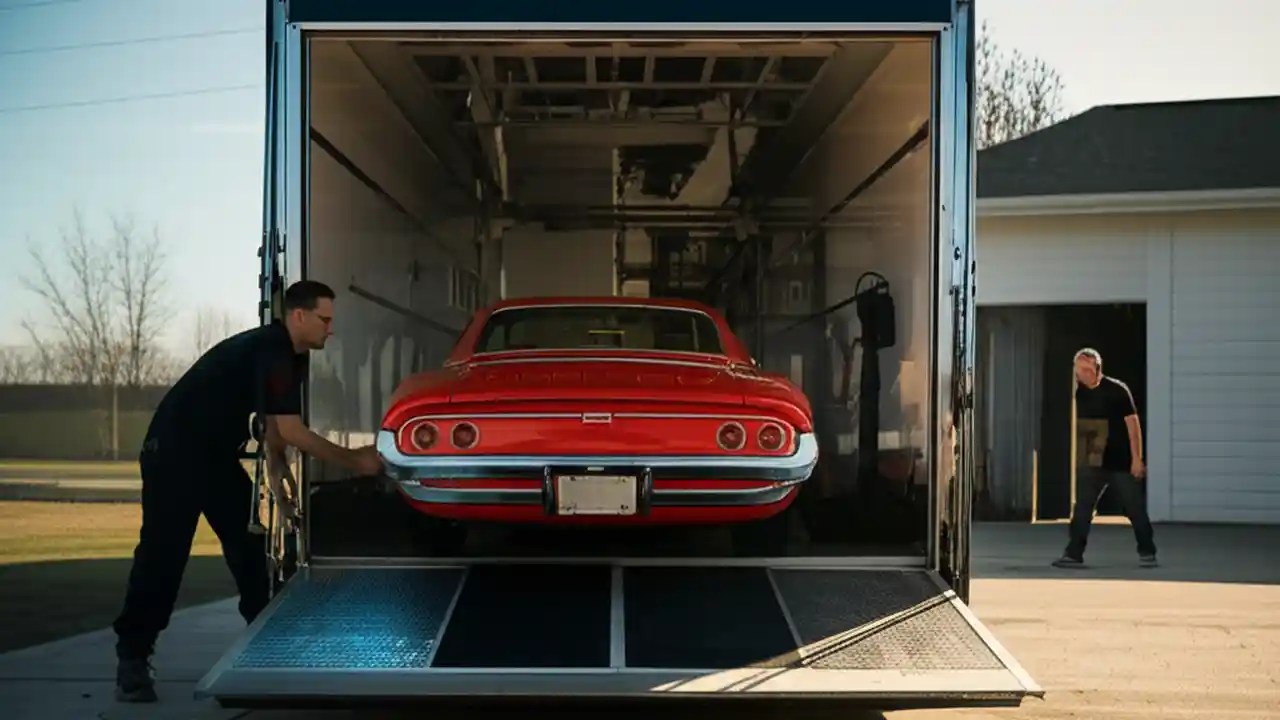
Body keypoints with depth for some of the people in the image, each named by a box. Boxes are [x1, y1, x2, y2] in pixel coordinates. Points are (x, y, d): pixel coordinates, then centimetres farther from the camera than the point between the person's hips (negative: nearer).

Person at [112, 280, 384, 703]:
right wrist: (352, 462, -22)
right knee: (163, 552, -11)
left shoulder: (290, 355, 7)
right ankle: (132, 657, -8)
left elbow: (274, 421, 16)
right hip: (174, 451, -10)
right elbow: (289, 430, -27)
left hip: (216, 454, 10)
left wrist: (275, 469, 2)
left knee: (247, 544, 7)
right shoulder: (269, 351, -24)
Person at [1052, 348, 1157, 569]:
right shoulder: (1080, 394, 4)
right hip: (1092, 464, 5)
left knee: (1135, 509, 3)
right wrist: (1080, 458, 14)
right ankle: (1074, 554, 1)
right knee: (1082, 509, -1)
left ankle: (1147, 553, 15)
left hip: (1121, 463, -5)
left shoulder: (1117, 390, -11)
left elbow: (1133, 423, -11)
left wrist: (1137, 459, -15)